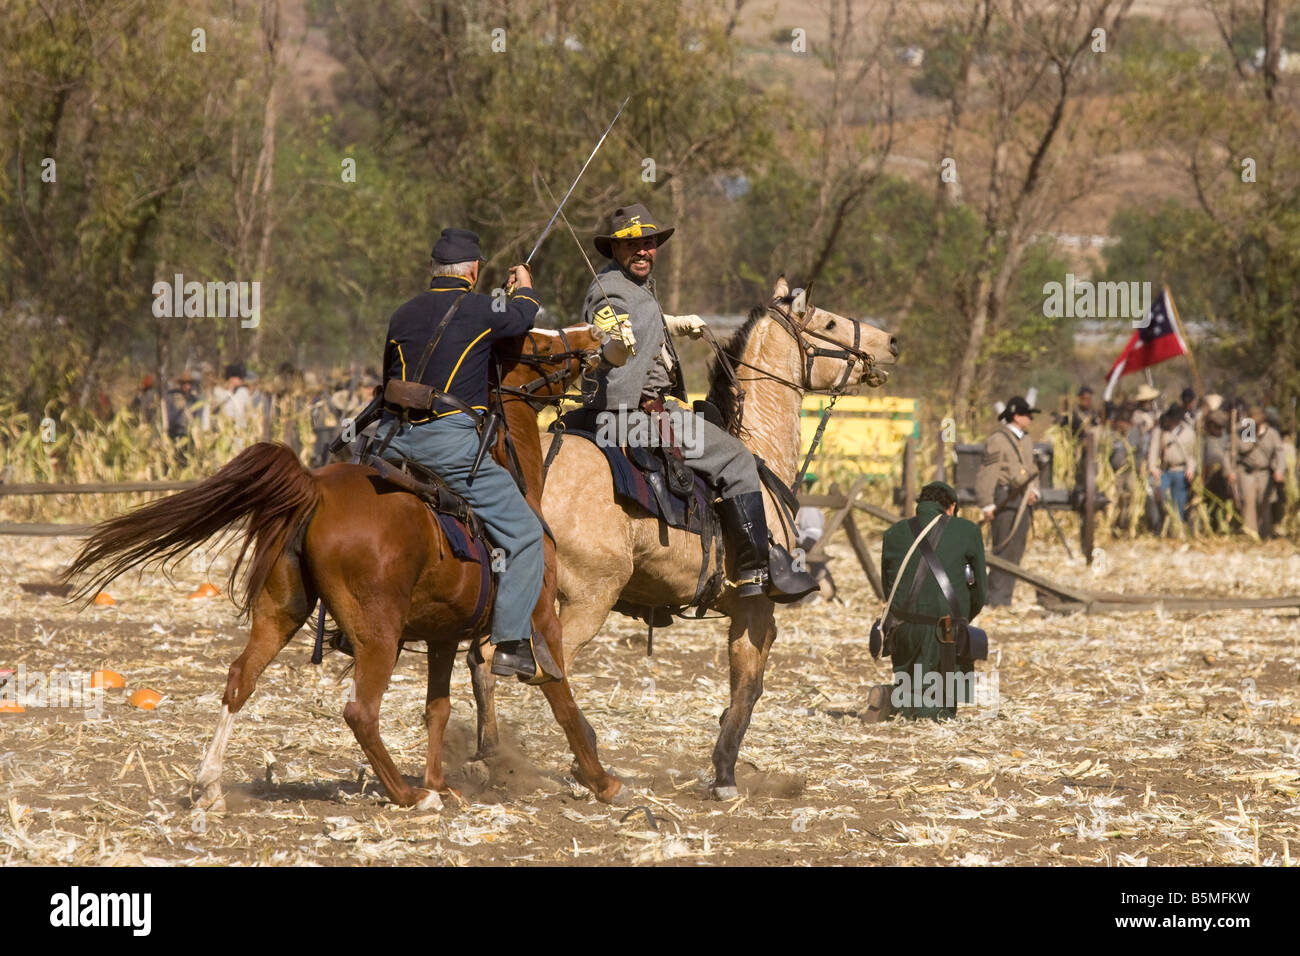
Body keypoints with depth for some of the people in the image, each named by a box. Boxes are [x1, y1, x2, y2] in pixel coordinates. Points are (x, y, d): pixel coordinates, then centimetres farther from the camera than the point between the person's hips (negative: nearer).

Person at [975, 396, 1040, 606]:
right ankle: (996, 599, -7)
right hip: (1004, 500, -8)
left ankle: (1005, 599, 15)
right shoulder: (997, 441, -10)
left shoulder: (1027, 440, 15)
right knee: (1005, 550, -11)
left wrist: (1034, 491, 6)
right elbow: (986, 474, -13)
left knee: (1017, 551, 9)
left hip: (1022, 500, 8)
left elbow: (1032, 469, 25)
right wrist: (986, 505, -17)